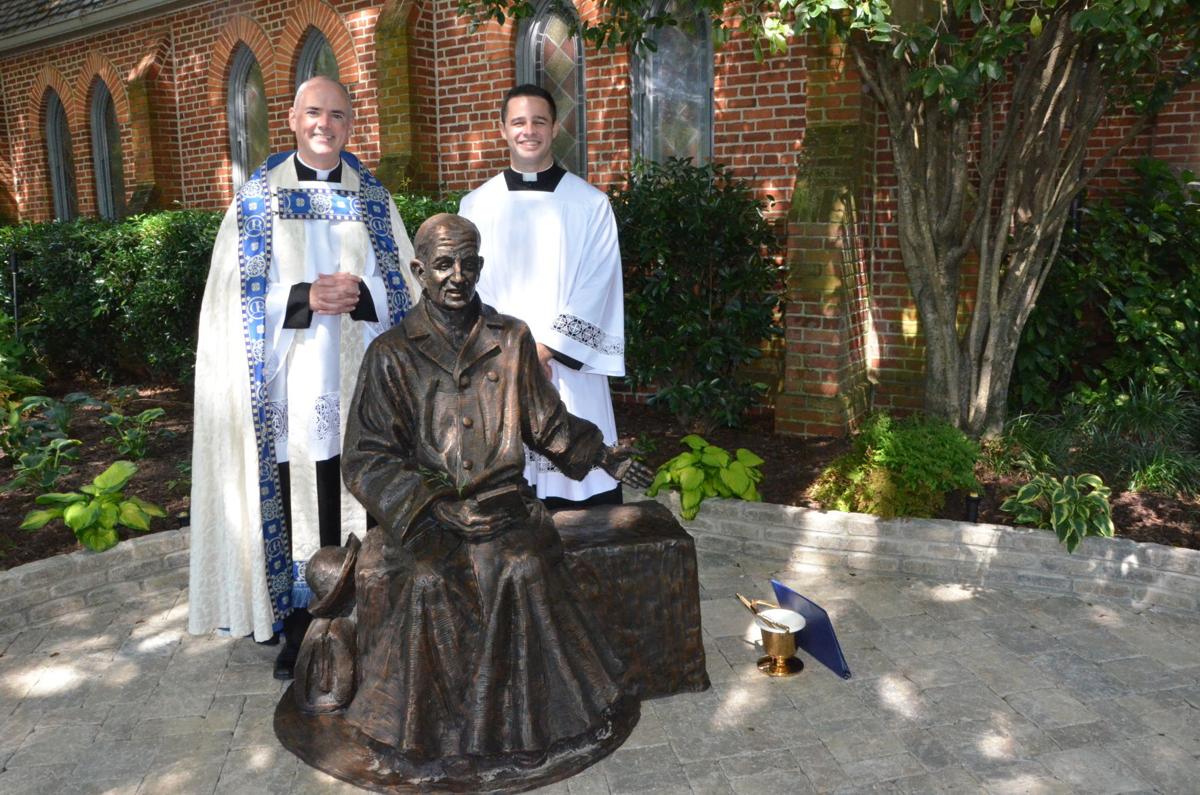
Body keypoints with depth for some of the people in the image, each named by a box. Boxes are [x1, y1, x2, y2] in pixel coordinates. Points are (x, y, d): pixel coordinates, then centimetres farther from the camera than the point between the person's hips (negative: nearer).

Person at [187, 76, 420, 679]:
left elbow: (405, 286, 7)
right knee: (293, 502, 0)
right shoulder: (257, 199, 6)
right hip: (287, 382, -1)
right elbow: (235, 296, -1)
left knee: (355, 499, 2)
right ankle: (297, 624, 15)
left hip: (359, 380, 1)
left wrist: (358, 294, -13)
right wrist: (305, 298, -16)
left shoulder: (374, 199, 11)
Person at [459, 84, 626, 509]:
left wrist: (543, 349, -10)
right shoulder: (477, 205, 8)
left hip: (570, 373, -1)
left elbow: (596, 288, -3)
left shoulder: (590, 204, 3)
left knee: (579, 485, -1)